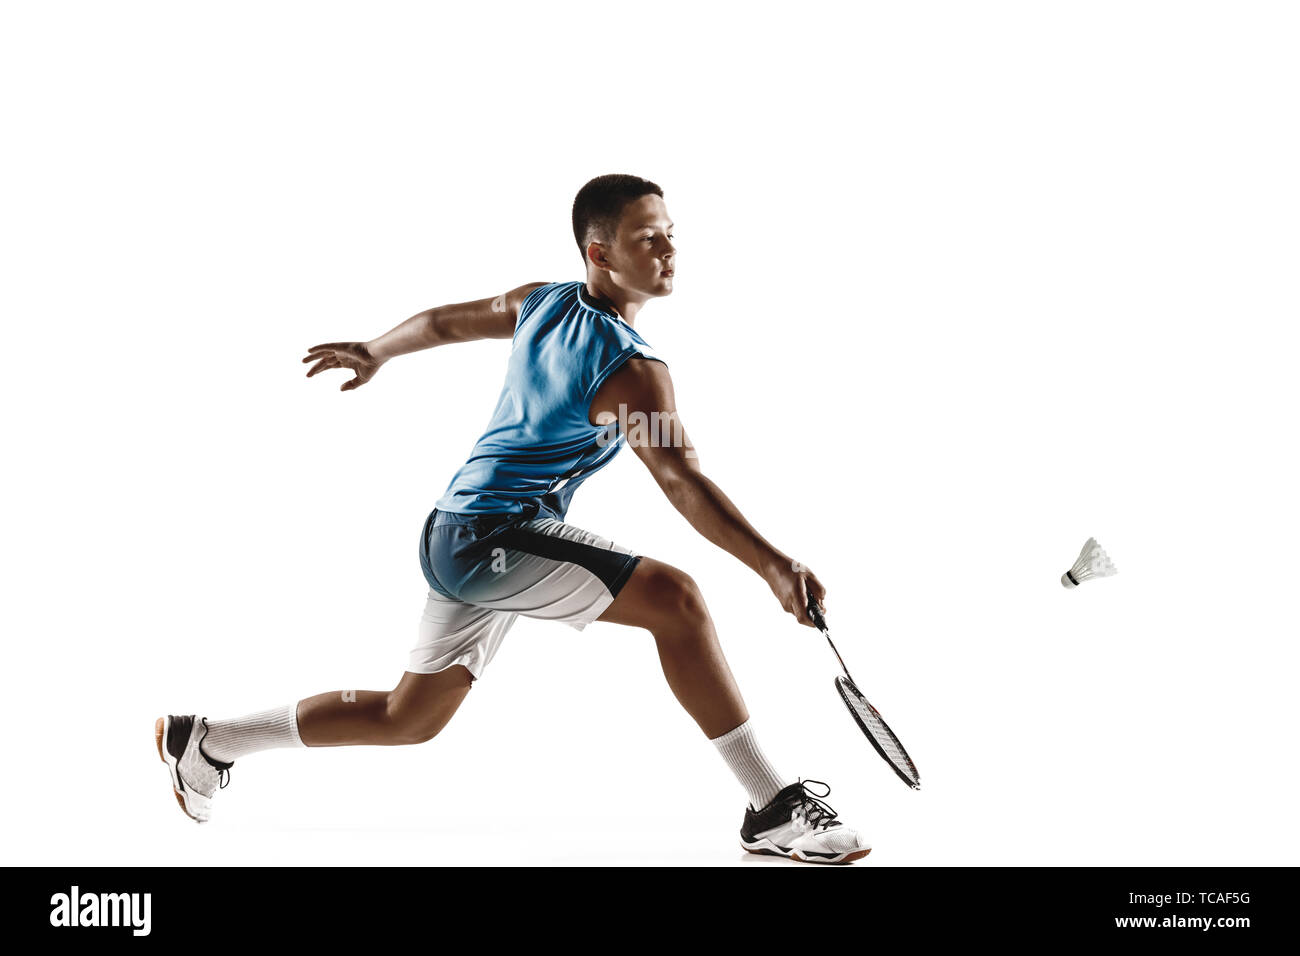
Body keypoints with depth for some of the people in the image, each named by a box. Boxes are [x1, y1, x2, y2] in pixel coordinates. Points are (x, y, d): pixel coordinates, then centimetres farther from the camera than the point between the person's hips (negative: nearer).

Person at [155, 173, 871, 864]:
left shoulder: (543, 303, 8)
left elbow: (443, 321, 22)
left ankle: (207, 739, 32)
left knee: (409, 719, 20)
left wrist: (373, 352, 38)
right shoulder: (630, 369, -19)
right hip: (496, 533, -10)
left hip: (454, 535, 10)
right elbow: (682, 481, -28)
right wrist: (771, 563, -35)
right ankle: (773, 808, -18)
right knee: (676, 599, -21)